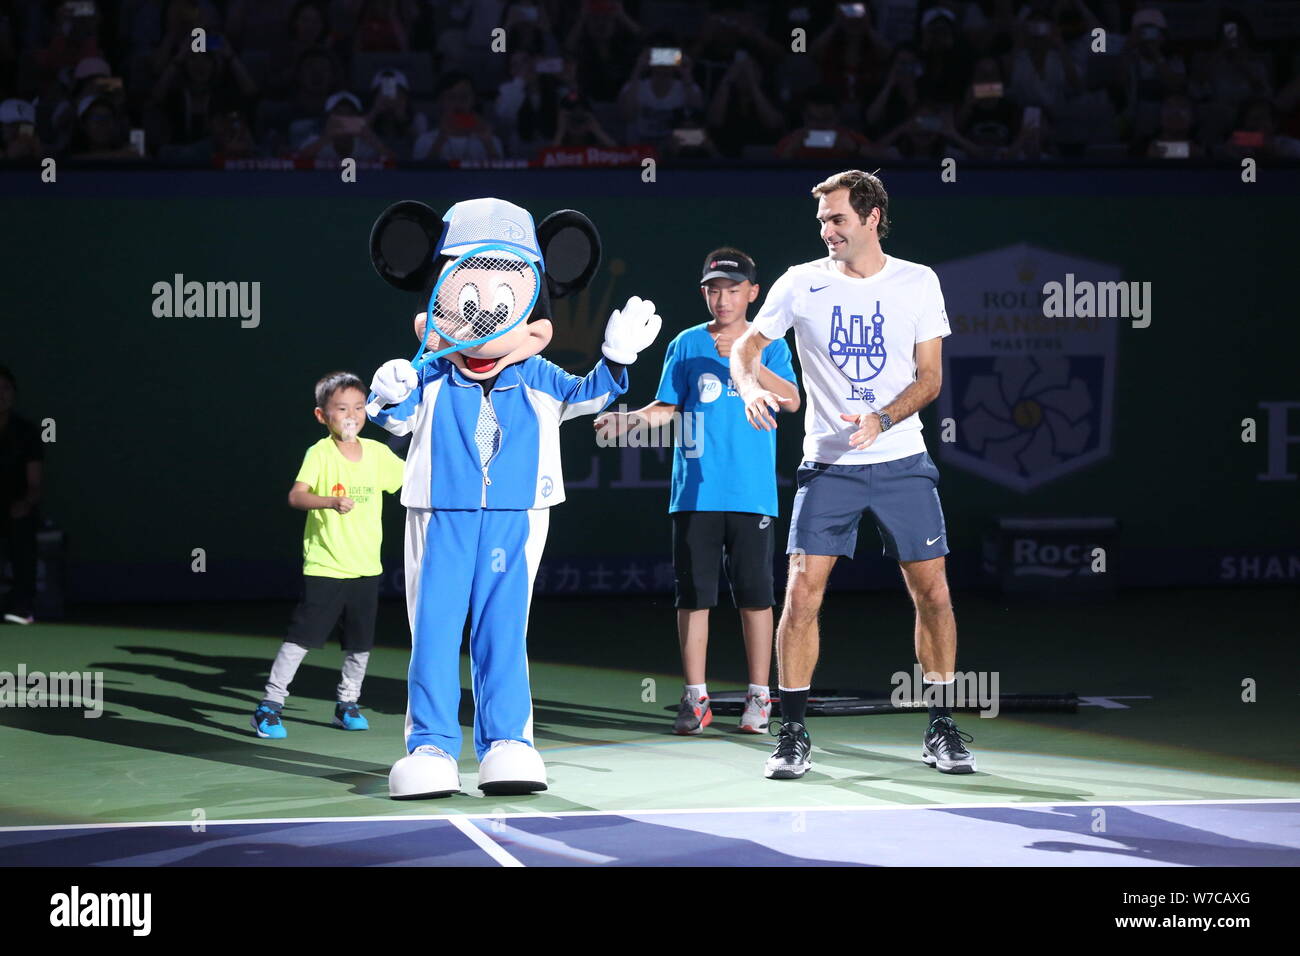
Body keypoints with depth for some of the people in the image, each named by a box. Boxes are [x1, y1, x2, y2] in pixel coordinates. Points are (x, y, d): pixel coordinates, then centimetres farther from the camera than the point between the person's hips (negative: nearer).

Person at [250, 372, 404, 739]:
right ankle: (270, 705, -3)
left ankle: (347, 704, 28)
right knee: (301, 636, -9)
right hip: (325, 567, -5)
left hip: (366, 567, 5)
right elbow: (296, 495, -24)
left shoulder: (377, 453, 6)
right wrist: (331, 502, -39)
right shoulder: (319, 453, -9)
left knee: (360, 642, 12)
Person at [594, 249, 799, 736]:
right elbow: (667, 408, 10)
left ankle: (758, 697, 9)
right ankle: (695, 698, 9)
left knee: (754, 594, 0)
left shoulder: (770, 346, 4)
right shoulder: (686, 345, 8)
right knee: (693, 594, 2)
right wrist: (631, 418, -8)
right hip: (695, 491, 1)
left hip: (752, 493, -1)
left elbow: (791, 400, -10)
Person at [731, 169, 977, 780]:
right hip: (827, 465, 0)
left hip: (901, 461, 0)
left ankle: (941, 730, 13)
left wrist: (880, 420, -18)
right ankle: (793, 734, -1)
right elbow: (744, 347, 4)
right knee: (801, 593, -10)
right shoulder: (801, 284, 1)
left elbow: (929, 377, -1)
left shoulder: (918, 283, 1)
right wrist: (751, 388, -19)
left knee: (932, 593, -1)